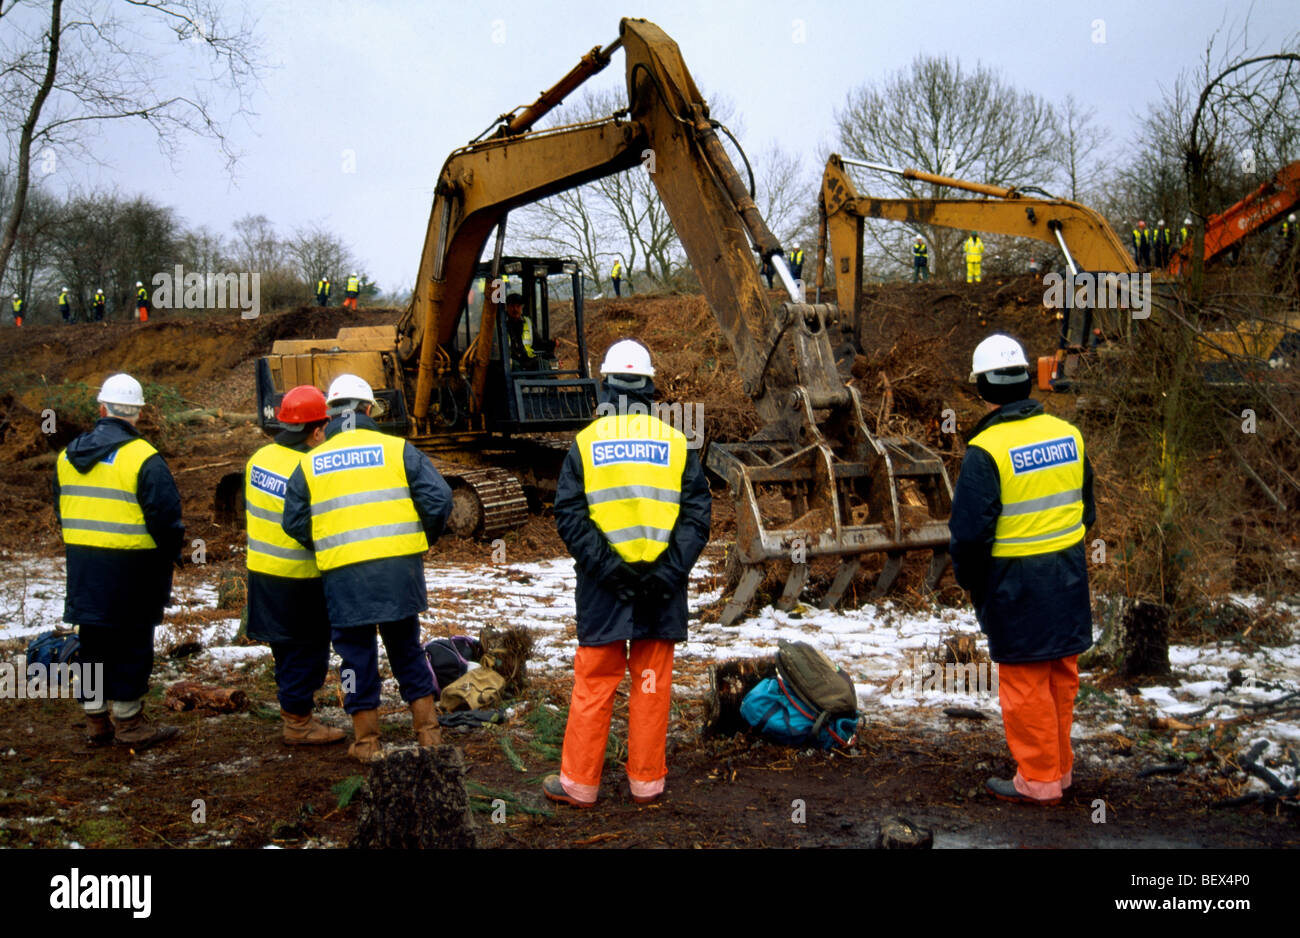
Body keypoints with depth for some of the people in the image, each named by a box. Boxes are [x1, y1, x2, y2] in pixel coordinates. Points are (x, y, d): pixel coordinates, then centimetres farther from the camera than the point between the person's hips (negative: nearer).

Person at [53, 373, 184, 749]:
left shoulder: (68, 456, 7)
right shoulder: (142, 458, -16)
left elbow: (60, 509, 17)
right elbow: (165, 515, -16)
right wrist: (172, 552, 0)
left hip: (82, 564, 6)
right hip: (129, 568, -6)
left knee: (93, 642, 15)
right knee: (131, 646, 4)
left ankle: (96, 721, 23)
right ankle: (128, 723, 11)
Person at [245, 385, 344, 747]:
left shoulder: (259, 459, 2)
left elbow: (252, 509, 12)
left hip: (260, 568, 8)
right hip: (298, 579, -8)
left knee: (286, 650, 21)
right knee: (307, 651, 5)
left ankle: (291, 710, 32)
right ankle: (298, 723, 12)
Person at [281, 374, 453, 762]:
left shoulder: (309, 464, 6)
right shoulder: (398, 449, 1)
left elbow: (294, 523, 7)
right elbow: (438, 499, -4)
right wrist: (421, 541, 12)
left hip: (343, 577, 0)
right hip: (399, 569, 0)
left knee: (357, 654, 12)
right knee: (406, 647, 16)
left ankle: (366, 739, 17)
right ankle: (427, 730, 21)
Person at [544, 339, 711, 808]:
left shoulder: (586, 443, -1)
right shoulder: (676, 443, 2)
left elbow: (569, 515, -6)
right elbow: (697, 514, -2)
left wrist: (606, 567, -7)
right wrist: (670, 570, -6)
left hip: (604, 583, -1)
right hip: (662, 588, 1)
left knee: (594, 682, 7)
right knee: (652, 683, 9)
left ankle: (579, 782, 14)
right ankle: (647, 781, 17)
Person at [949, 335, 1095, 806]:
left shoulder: (985, 451, -18)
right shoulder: (1068, 434, 2)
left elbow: (969, 532, -17)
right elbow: (1087, 508, 13)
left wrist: (972, 585, -2)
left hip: (1016, 583, -7)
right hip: (1069, 578, 7)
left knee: (1025, 681, 5)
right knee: (1061, 676, 18)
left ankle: (1039, 780, 15)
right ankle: (1060, 766, 32)